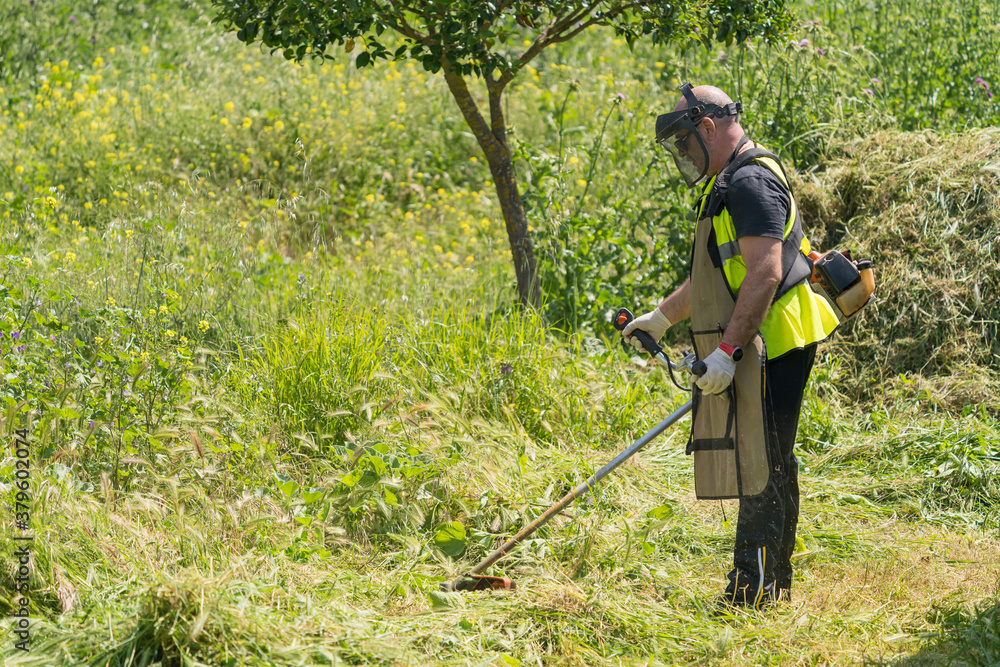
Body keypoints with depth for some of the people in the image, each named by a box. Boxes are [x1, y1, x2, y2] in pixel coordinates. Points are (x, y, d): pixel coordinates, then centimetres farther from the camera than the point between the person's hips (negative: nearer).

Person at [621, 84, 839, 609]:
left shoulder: (751, 181, -14)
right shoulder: (729, 183, 21)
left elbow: (765, 273, -24)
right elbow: (719, 276, 31)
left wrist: (727, 349, -26)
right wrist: (661, 317, 35)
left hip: (768, 346, -10)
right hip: (754, 352, 10)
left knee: (759, 467, -9)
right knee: (769, 467, 12)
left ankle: (756, 587, -8)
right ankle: (772, 584, 17)